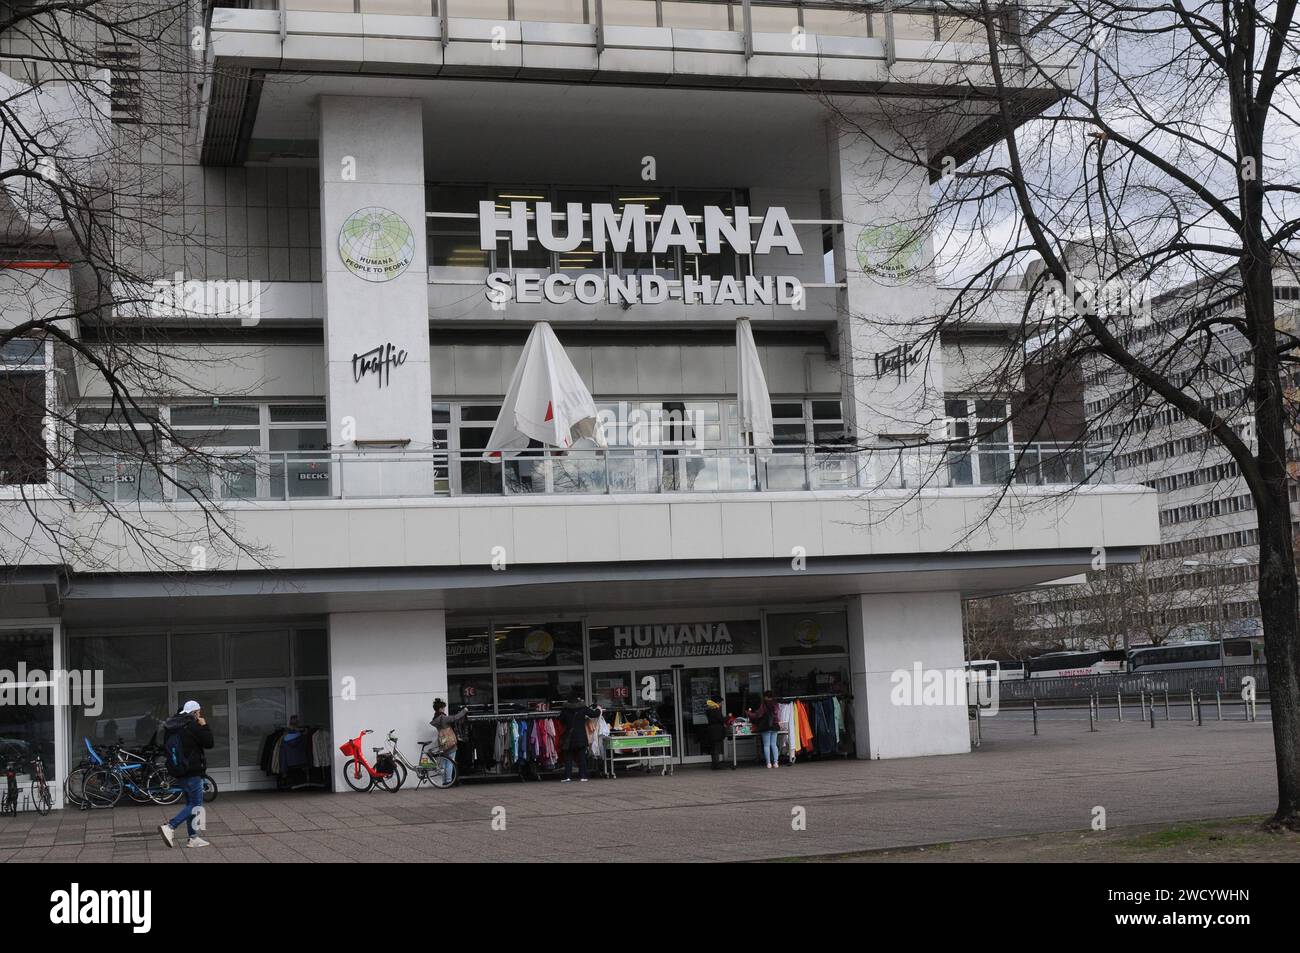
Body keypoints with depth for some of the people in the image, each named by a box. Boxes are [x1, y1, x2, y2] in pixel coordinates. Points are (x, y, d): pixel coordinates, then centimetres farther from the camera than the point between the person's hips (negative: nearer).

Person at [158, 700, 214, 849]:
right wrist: (204, 725, -1)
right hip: (192, 772, -9)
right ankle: (170, 827, -17)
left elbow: (167, 747, 20)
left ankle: (193, 837, 14)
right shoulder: (192, 725, -14)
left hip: (178, 772, 9)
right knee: (196, 805, -4)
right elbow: (209, 742, -9)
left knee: (190, 803, 15)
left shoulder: (170, 727, 10)